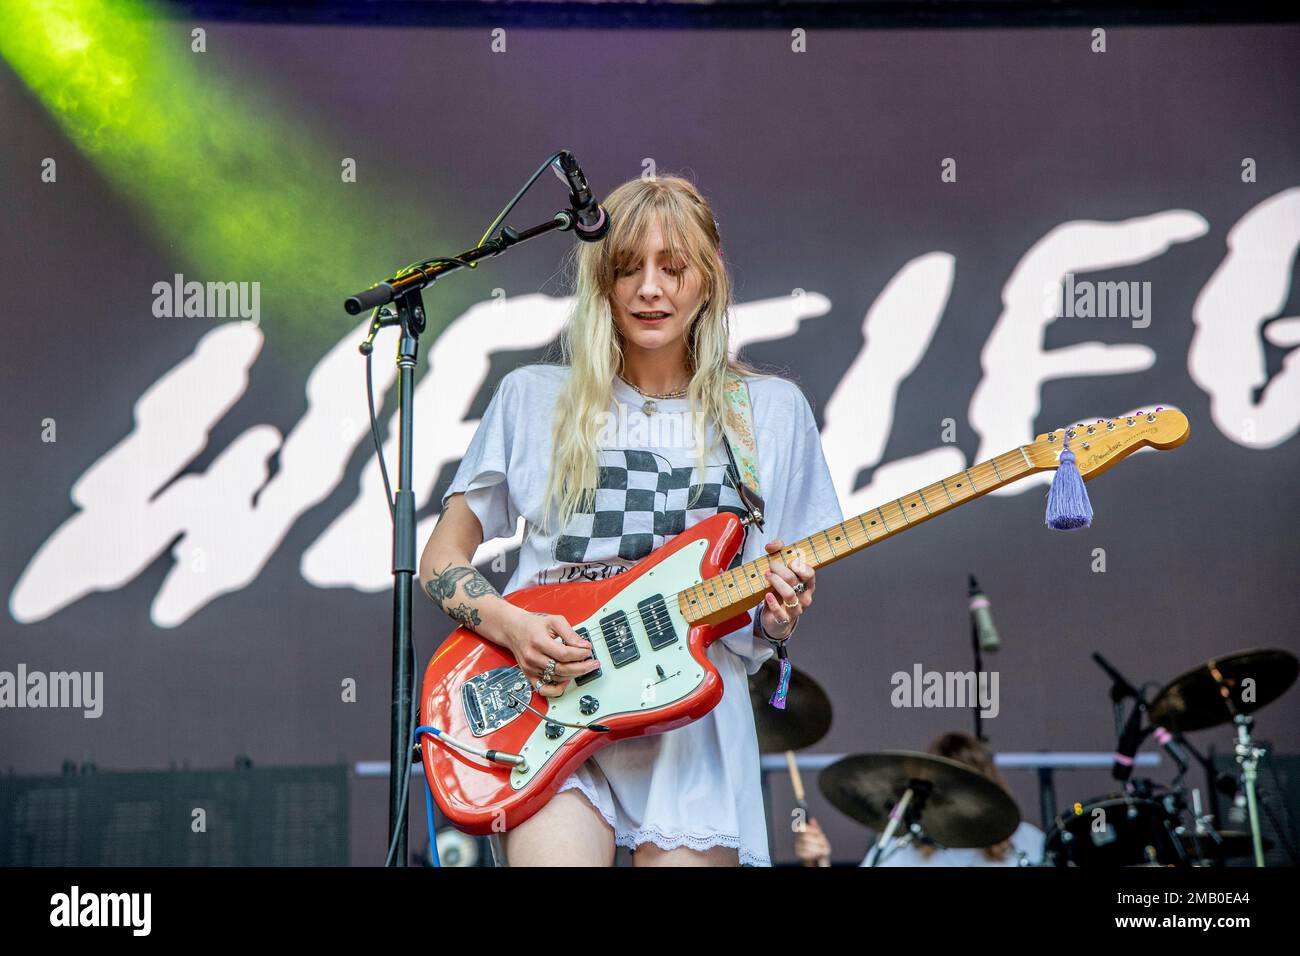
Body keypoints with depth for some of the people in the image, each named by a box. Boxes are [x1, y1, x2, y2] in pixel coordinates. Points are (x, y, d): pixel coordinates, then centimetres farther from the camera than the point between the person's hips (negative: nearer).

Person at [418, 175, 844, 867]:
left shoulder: (772, 411, 11)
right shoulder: (532, 399, 8)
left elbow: (792, 582, 17)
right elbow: (440, 560, 11)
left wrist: (780, 612, -7)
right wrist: (510, 626, -8)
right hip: (549, 703, -1)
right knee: (554, 852, -24)